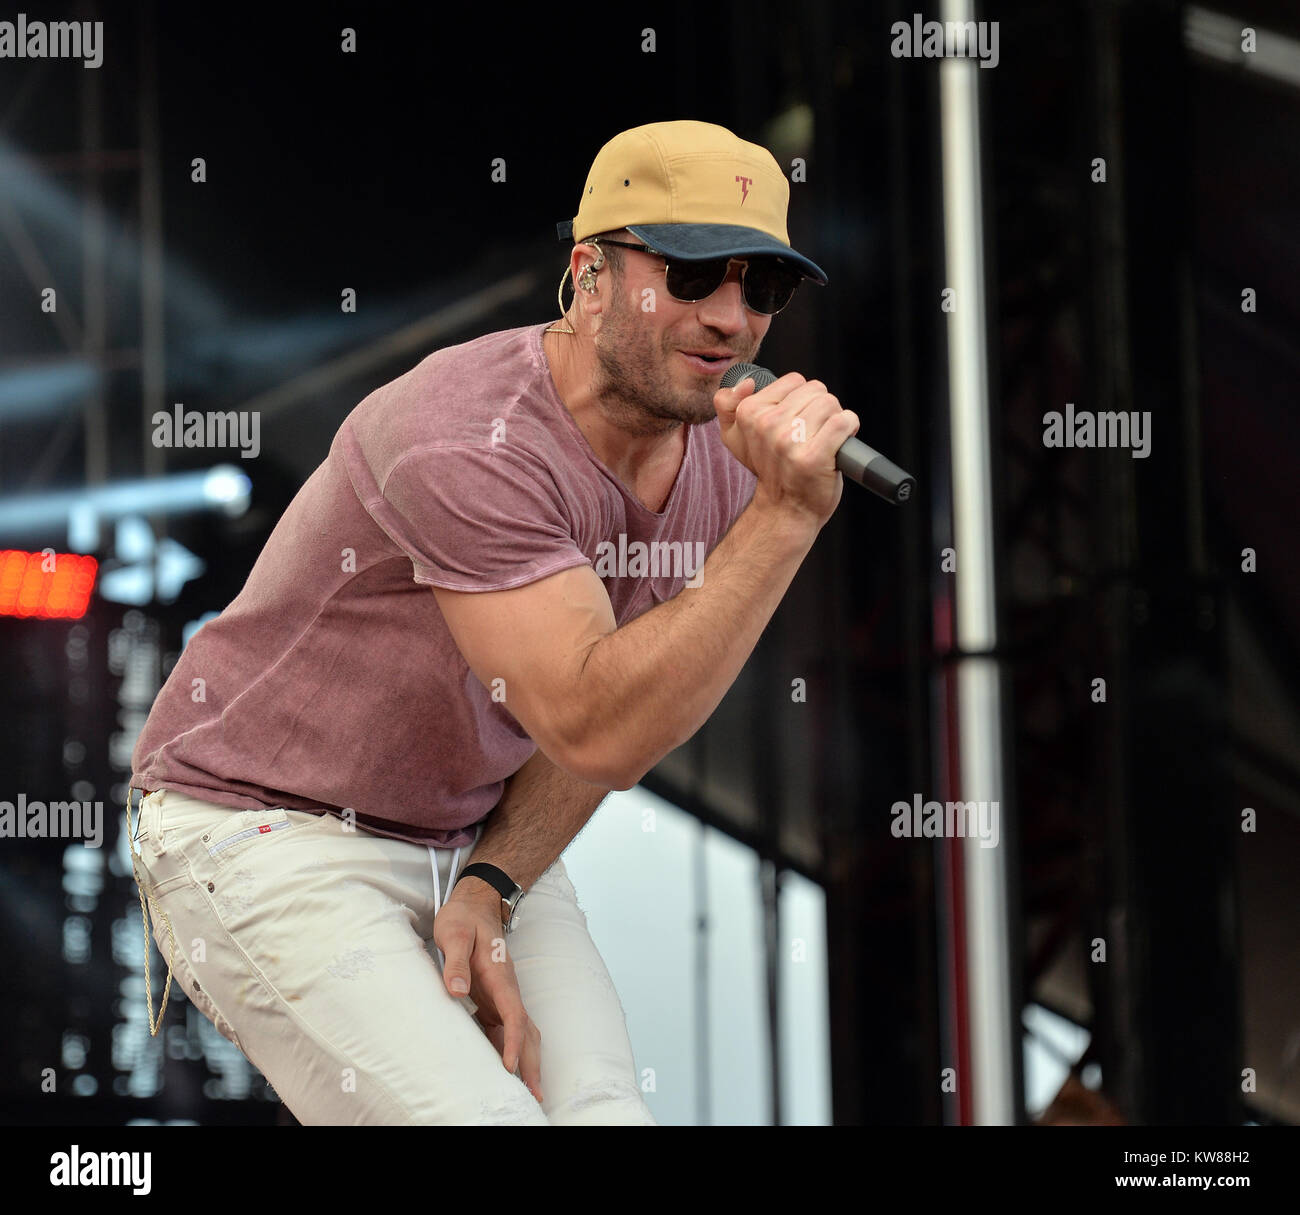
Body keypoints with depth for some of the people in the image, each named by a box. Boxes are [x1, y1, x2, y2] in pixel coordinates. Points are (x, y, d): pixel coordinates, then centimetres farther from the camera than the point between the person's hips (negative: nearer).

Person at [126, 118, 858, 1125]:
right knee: (484, 1117, -22)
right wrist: (788, 515, -35)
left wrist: (488, 892, -8)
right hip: (265, 835, -7)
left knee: (602, 1112, -12)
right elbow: (598, 734, -33)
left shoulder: (724, 465, -3)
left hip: (478, 842, 7)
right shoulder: (469, 443, -27)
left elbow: (617, 702, 7)